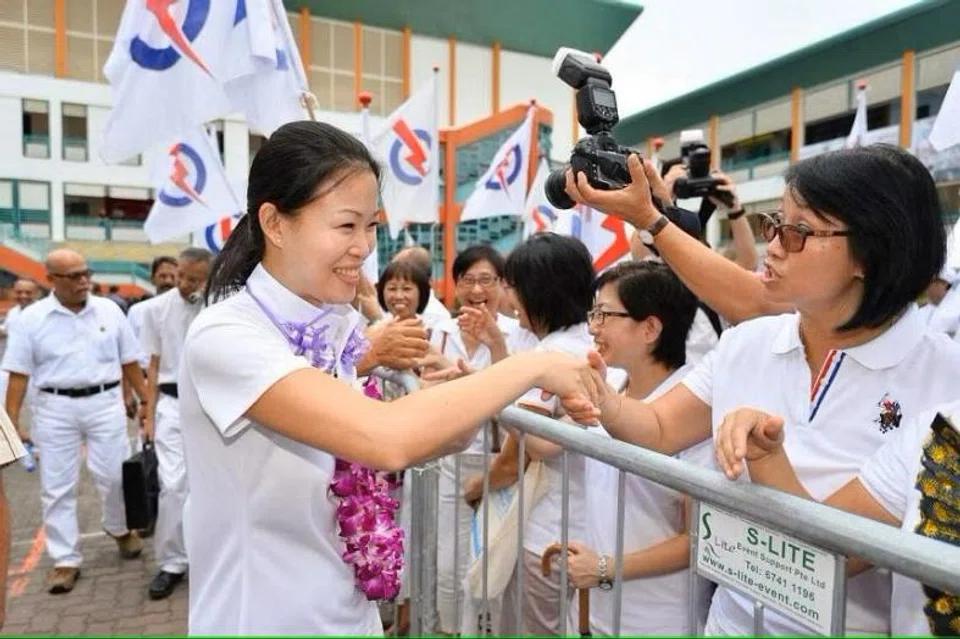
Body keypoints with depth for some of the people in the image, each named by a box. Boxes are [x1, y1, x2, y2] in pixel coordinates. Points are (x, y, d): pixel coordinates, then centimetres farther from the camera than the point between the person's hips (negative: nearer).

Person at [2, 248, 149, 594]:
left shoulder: (109, 310, 2)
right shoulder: (32, 318, -3)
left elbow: (130, 362, 7)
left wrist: (147, 400, 6)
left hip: (105, 402, 1)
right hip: (55, 408, 0)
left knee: (115, 475, 5)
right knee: (57, 487, 6)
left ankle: (120, 529, 34)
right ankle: (66, 560, 19)